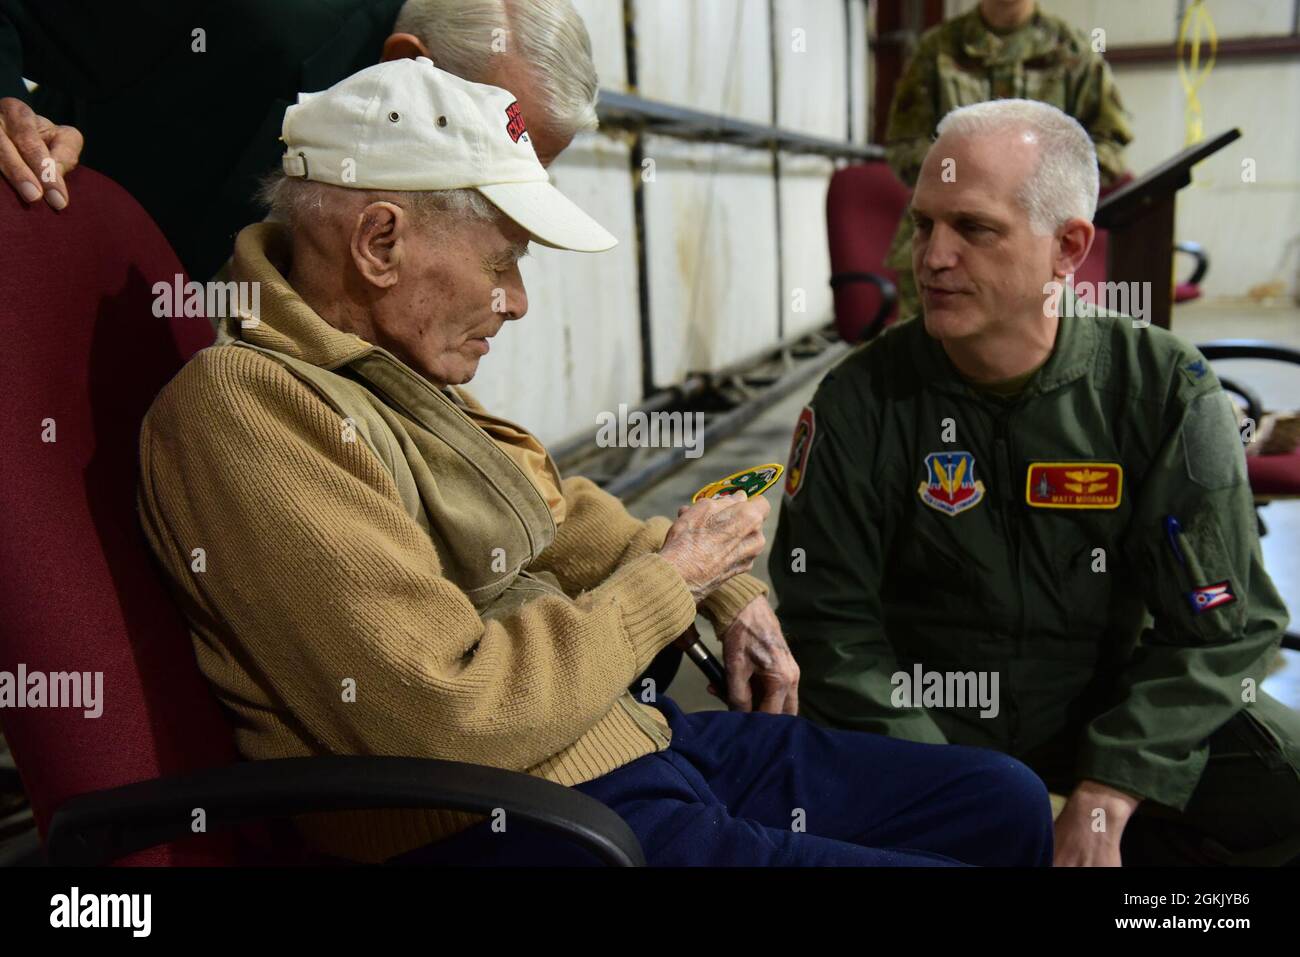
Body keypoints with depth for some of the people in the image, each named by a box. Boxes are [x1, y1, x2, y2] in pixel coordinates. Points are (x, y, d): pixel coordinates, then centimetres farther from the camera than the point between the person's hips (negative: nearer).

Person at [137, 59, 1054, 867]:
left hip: (641, 741, 10)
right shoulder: (246, 406, -19)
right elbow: (449, 720, -25)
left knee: (1006, 802, 14)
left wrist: (727, 589, 13)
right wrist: (668, 578, -12)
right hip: (516, 824, -9)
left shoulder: (397, 372, 9)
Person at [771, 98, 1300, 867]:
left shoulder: (1166, 391, -9)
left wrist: (1104, 798, -18)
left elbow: (1218, 623, -8)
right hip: (923, 707, -1)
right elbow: (831, 619, -9)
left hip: (1107, 702, 2)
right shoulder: (861, 401, -11)